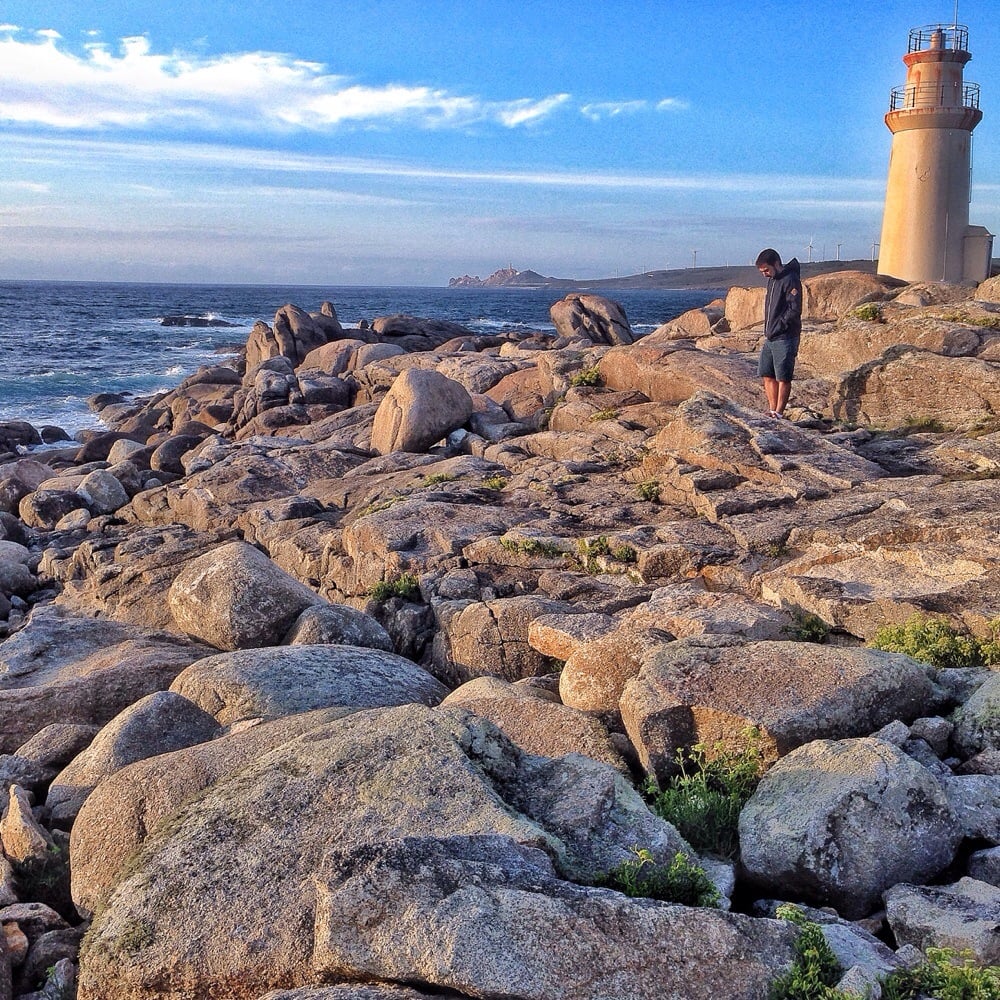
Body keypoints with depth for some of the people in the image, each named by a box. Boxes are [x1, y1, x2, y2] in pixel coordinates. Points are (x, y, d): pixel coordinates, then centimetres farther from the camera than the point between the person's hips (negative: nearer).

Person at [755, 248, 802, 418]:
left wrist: (778, 327, -15)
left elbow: (795, 310, -19)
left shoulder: (790, 280, -13)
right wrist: (767, 331, 12)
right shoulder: (772, 280, 15)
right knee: (767, 375, 9)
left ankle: (779, 412, 2)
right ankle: (772, 410, 15)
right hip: (770, 338, 9)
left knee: (783, 377, -2)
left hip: (785, 338, -9)